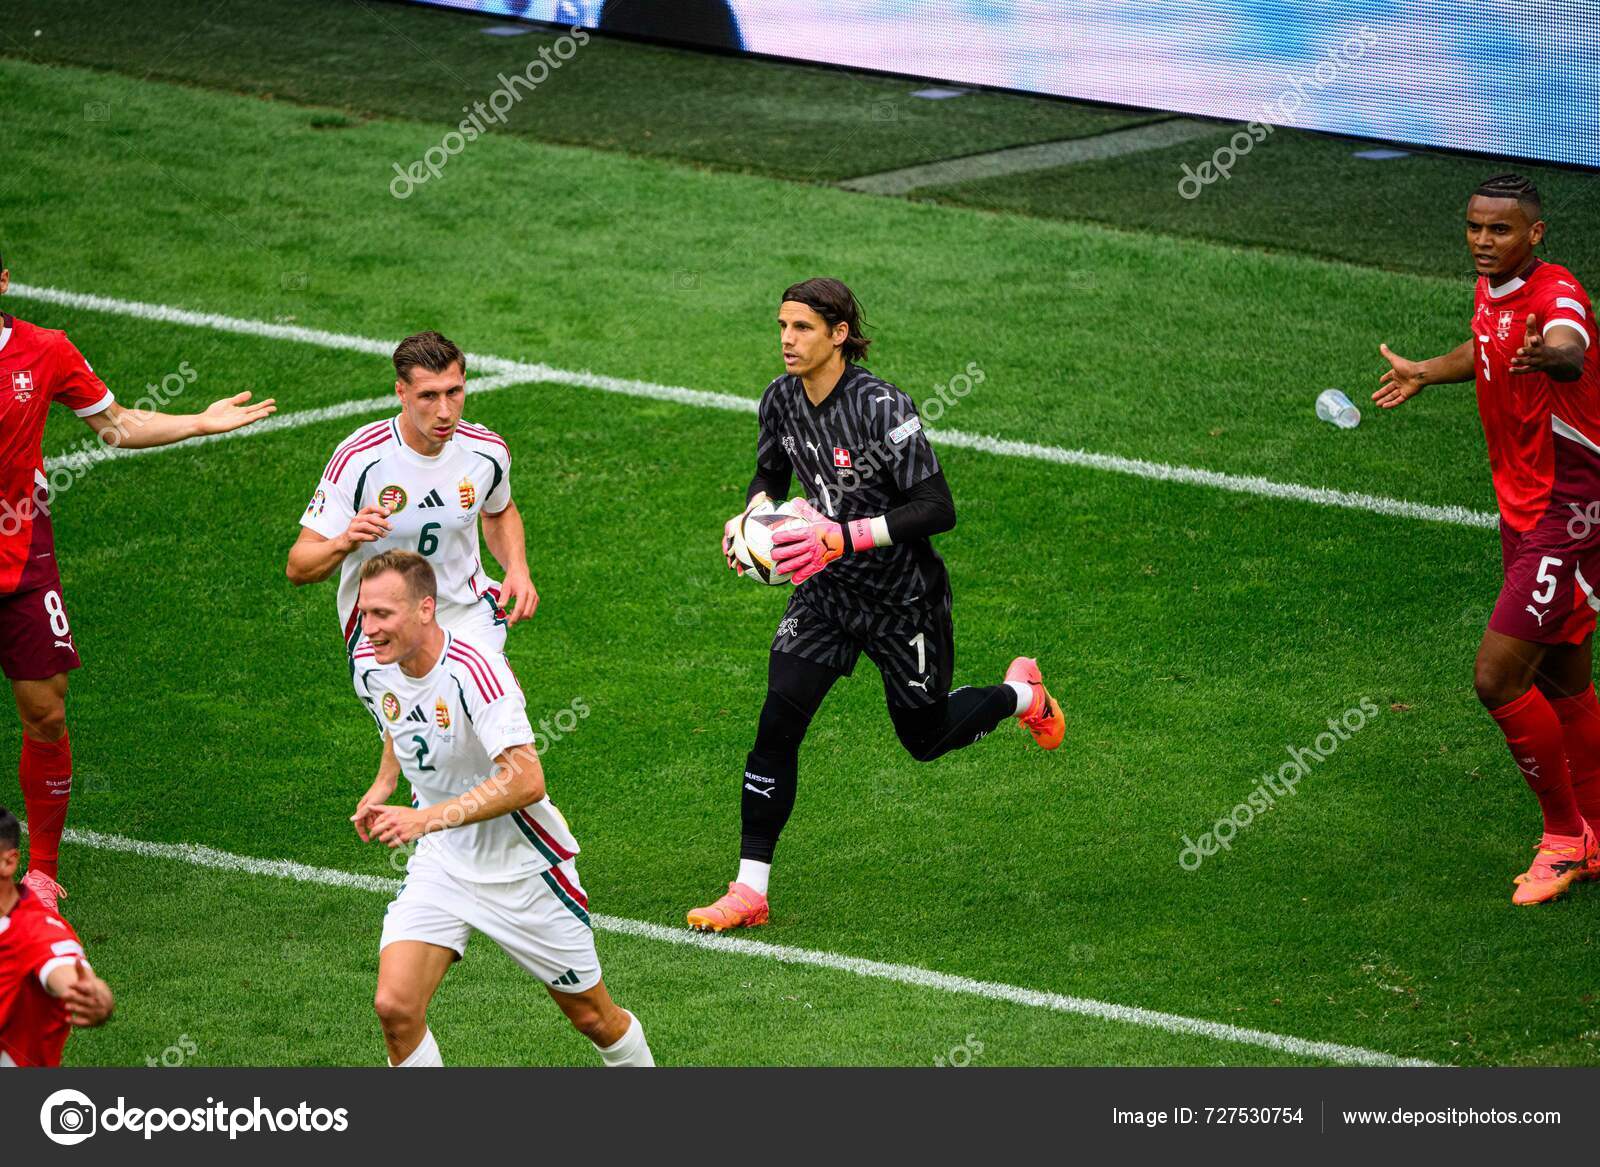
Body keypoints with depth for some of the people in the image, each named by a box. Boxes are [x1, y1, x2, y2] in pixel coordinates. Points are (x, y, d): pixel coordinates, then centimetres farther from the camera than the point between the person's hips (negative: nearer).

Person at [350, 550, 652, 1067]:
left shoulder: (474, 670, -28)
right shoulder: (372, 667, -6)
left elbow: (525, 781, -35)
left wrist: (428, 818, -38)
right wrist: (383, 786, 4)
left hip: (522, 867, -5)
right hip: (440, 865, 5)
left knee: (593, 1018, 10)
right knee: (395, 1006, -17)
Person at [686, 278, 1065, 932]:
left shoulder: (882, 407, -25)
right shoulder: (781, 399, -5)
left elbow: (938, 509, -27)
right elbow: (770, 475, 14)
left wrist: (845, 537, -34)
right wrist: (750, 515, -9)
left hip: (903, 598, -5)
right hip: (825, 591, 5)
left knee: (925, 738, 14)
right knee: (778, 718, -12)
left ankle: (1021, 693, 46)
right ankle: (750, 891, -7)